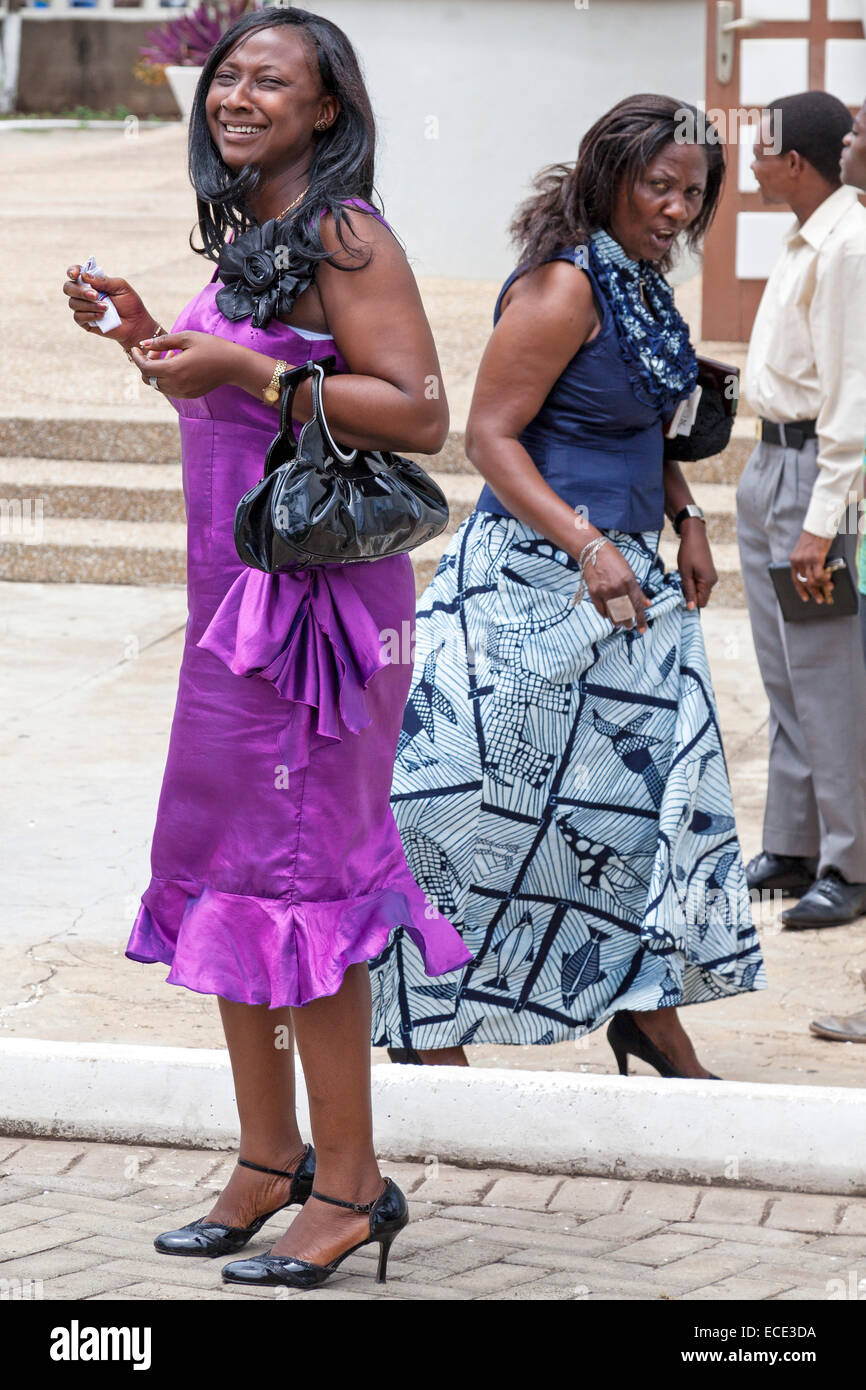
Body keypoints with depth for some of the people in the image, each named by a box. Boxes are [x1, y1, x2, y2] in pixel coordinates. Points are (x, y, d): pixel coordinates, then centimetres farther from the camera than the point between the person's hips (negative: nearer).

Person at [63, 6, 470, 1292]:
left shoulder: (345, 235, -12)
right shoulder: (250, 238, 15)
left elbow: (418, 416, -20)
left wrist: (243, 367, -21)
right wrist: (151, 339, 13)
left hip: (318, 590, -9)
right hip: (238, 591, 9)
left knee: (292, 872, -6)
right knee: (223, 864, 11)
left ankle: (350, 1184, 3)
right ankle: (270, 1160, 22)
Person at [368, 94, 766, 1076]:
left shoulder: (643, 287, 12)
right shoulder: (562, 288, -16)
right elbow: (488, 435, -19)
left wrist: (684, 521, 10)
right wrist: (586, 543, -27)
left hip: (622, 575, 9)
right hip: (538, 579, -9)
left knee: (653, 790, 11)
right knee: (483, 805, -4)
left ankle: (650, 1015, 22)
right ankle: (426, 1024, 9)